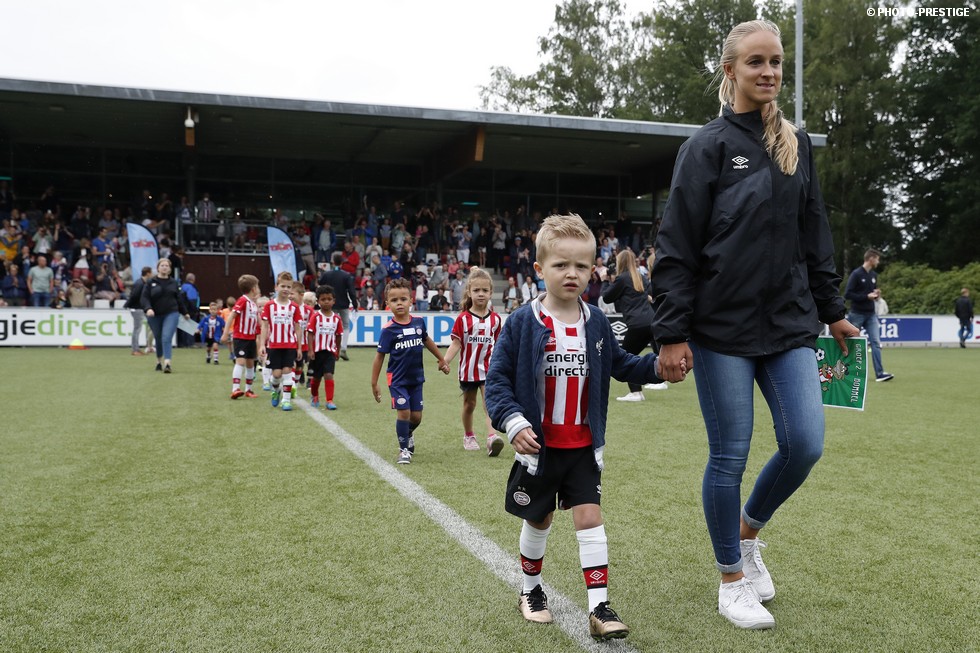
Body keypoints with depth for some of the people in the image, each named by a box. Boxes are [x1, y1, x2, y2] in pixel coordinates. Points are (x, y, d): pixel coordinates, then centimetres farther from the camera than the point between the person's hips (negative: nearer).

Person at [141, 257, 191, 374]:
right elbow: (144, 298, -7)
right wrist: (148, 309, -25)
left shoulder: (173, 282, 7)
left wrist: (185, 313, 22)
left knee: (167, 338, -17)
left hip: (171, 314, 0)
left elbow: (179, 298, 16)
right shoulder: (151, 282, 0)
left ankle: (167, 363, -25)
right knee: (158, 339, 13)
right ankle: (159, 361, 35)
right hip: (155, 315, 1)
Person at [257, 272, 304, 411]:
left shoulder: (294, 307, 3)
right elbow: (264, 327, 1)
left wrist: (299, 347, 5)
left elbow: (297, 328, 6)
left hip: (290, 345, 0)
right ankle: (276, 391, 30)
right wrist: (262, 345, -6)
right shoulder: (269, 306, 1)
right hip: (274, 345, 0)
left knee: (287, 370, -6)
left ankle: (286, 399, 2)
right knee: (276, 373, -1)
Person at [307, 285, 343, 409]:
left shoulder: (336, 318, 0)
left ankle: (329, 400, -9)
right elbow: (310, 333, -9)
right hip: (317, 351, -1)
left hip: (330, 351, 1)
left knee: (328, 375, -12)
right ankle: (314, 397, 37)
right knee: (316, 377, 13)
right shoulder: (315, 316, -7)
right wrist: (310, 350, -15)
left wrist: (338, 351, 16)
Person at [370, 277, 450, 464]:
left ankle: (408, 433, 42)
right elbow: (380, 356, -7)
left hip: (416, 378, 4)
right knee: (404, 413, -7)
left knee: (416, 416, 8)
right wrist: (374, 384, -5)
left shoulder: (419, 322, -3)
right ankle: (404, 449, 13)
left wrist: (442, 359, 27)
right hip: (397, 380, -4)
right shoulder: (389, 329, -13)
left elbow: (426, 340, 18)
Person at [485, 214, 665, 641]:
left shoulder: (596, 323, -1)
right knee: (539, 520, 13)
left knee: (590, 517, -3)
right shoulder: (523, 323, -12)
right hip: (539, 446, -2)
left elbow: (620, 366, 13)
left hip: (584, 447, 2)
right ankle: (531, 590, 36)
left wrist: (658, 366, -5)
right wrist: (513, 423, -24)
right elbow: (497, 379, -10)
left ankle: (599, 608, 2)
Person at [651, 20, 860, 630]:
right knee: (730, 456, 3)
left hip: (788, 326, 5)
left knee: (805, 444, -1)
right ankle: (733, 578, 22)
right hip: (723, 328, -5)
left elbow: (815, 234, 18)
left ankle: (749, 529, 28)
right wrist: (672, 334, -12)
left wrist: (832, 309, 17)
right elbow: (677, 246, -8)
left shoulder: (799, 144, 11)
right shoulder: (709, 144, -4)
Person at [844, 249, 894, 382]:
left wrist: (877, 295, -1)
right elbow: (847, 294, -15)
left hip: (871, 315, 6)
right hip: (857, 314, -5)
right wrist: (867, 296, -19)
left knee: (876, 342, -6)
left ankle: (879, 373, -10)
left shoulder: (874, 275, 11)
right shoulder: (856, 274, -10)